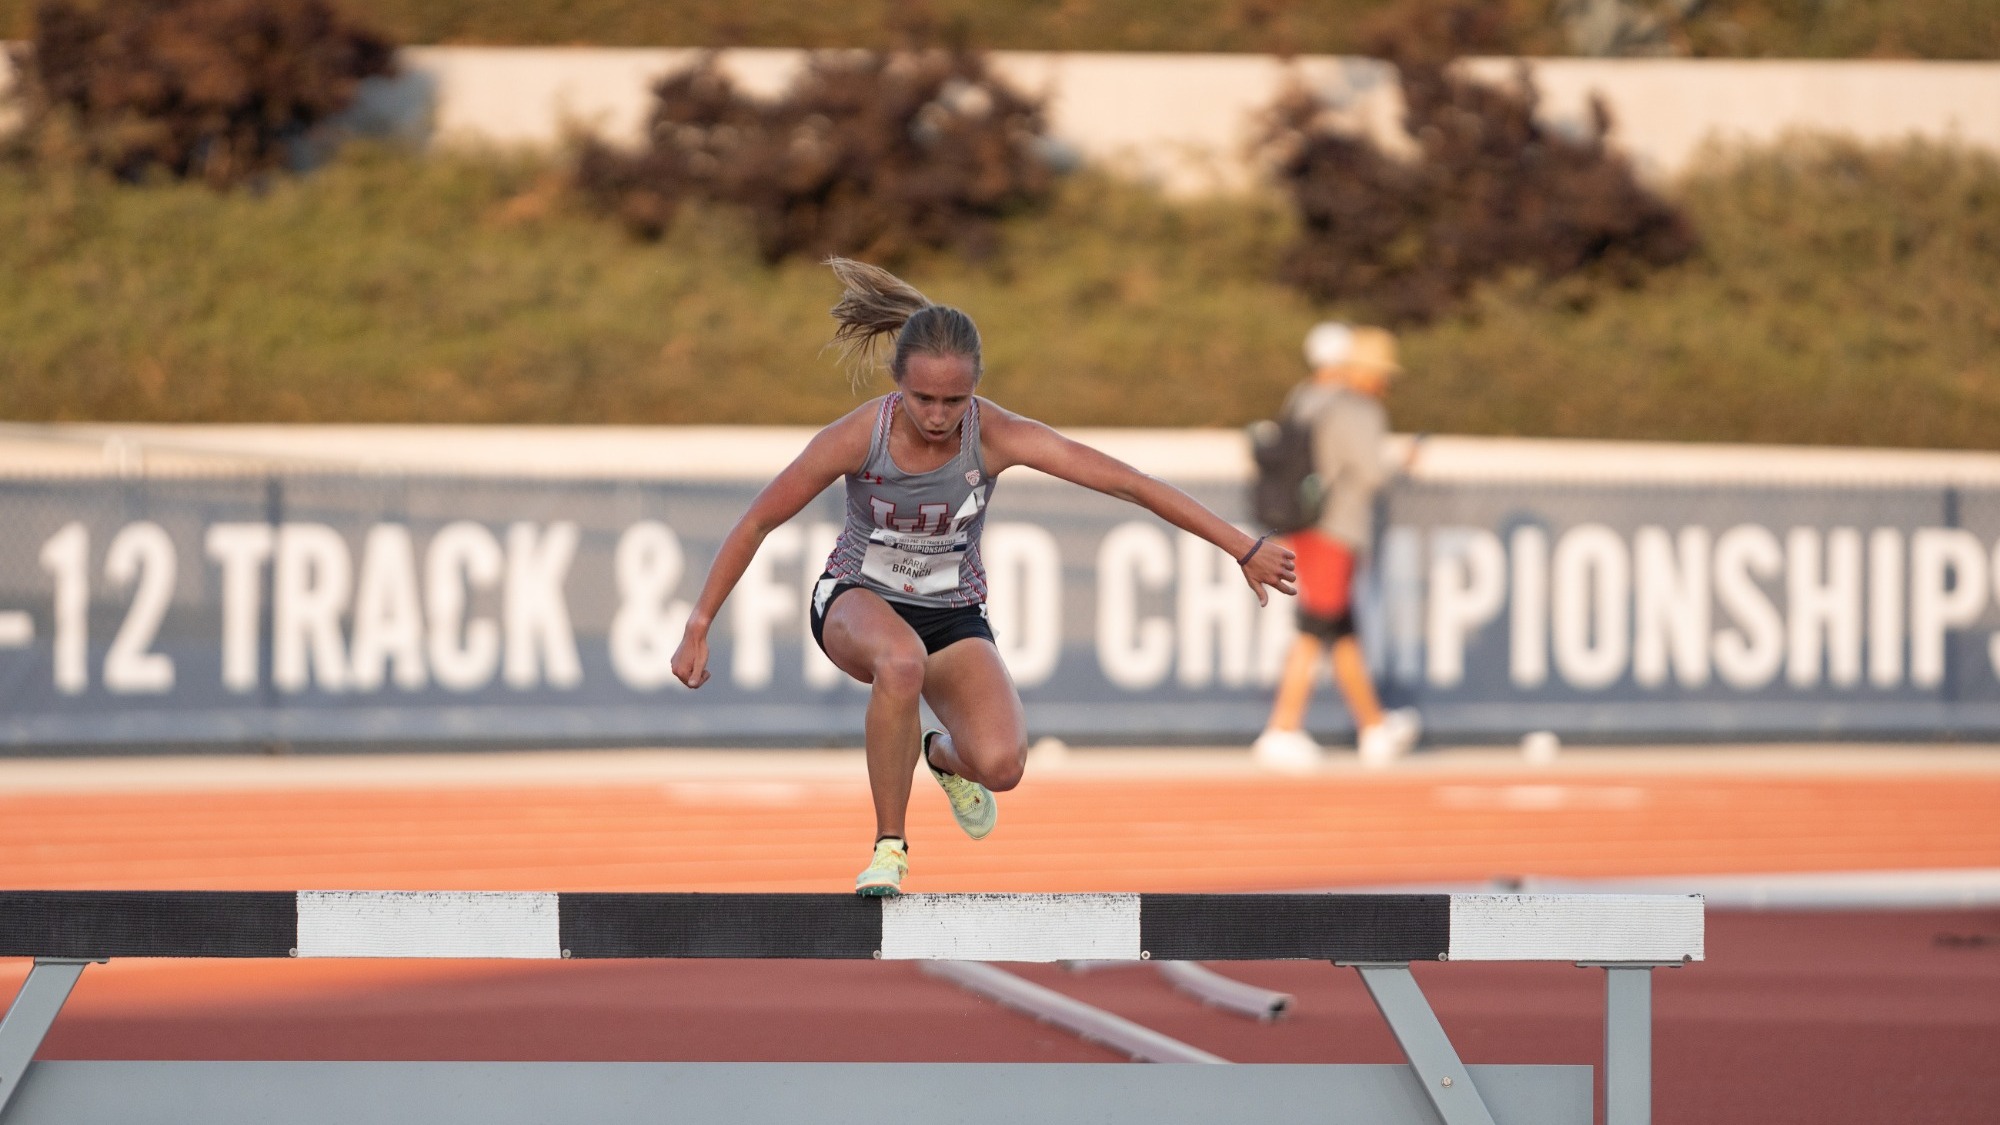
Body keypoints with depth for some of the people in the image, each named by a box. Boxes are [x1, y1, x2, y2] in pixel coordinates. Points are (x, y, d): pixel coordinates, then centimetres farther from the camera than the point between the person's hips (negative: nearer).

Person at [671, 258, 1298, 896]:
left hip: (953, 614, 2)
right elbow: (757, 522, -11)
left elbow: (1128, 483, -21)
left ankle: (944, 755, 16)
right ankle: (890, 844, -21)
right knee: (902, 662, -40)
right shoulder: (857, 438, -24)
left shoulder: (997, 436, -23)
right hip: (858, 603, -1)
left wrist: (1245, 550, -21)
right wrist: (697, 628, -11)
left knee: (1001, 766, -24)